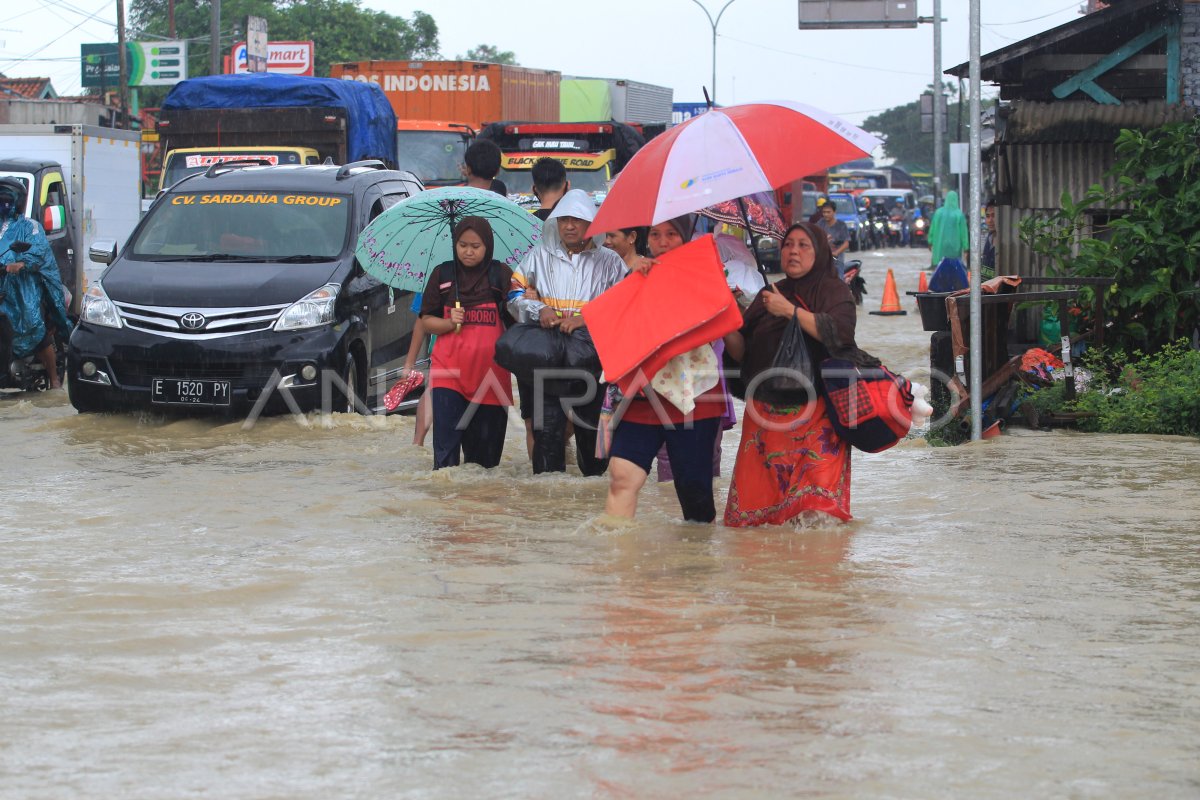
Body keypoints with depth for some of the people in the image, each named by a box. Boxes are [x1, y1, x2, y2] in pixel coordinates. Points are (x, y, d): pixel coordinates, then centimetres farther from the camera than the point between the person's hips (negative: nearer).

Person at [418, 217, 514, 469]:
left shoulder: (502, 275, 6)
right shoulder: (442, 274, 9)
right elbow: (427, 320, 10)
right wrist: (449, 323, -8)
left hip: (489, 369, 0)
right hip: (449, 367, 0)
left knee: (485, 444, 3)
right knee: (446, 440, -12)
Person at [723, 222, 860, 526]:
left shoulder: (833, 290, 4)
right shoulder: (769, 295, 18)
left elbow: (841, 331, -17)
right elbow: (742, 351, 14)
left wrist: (790, 311, -15)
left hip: (815, 412, -4)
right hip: (767, 415, 4)